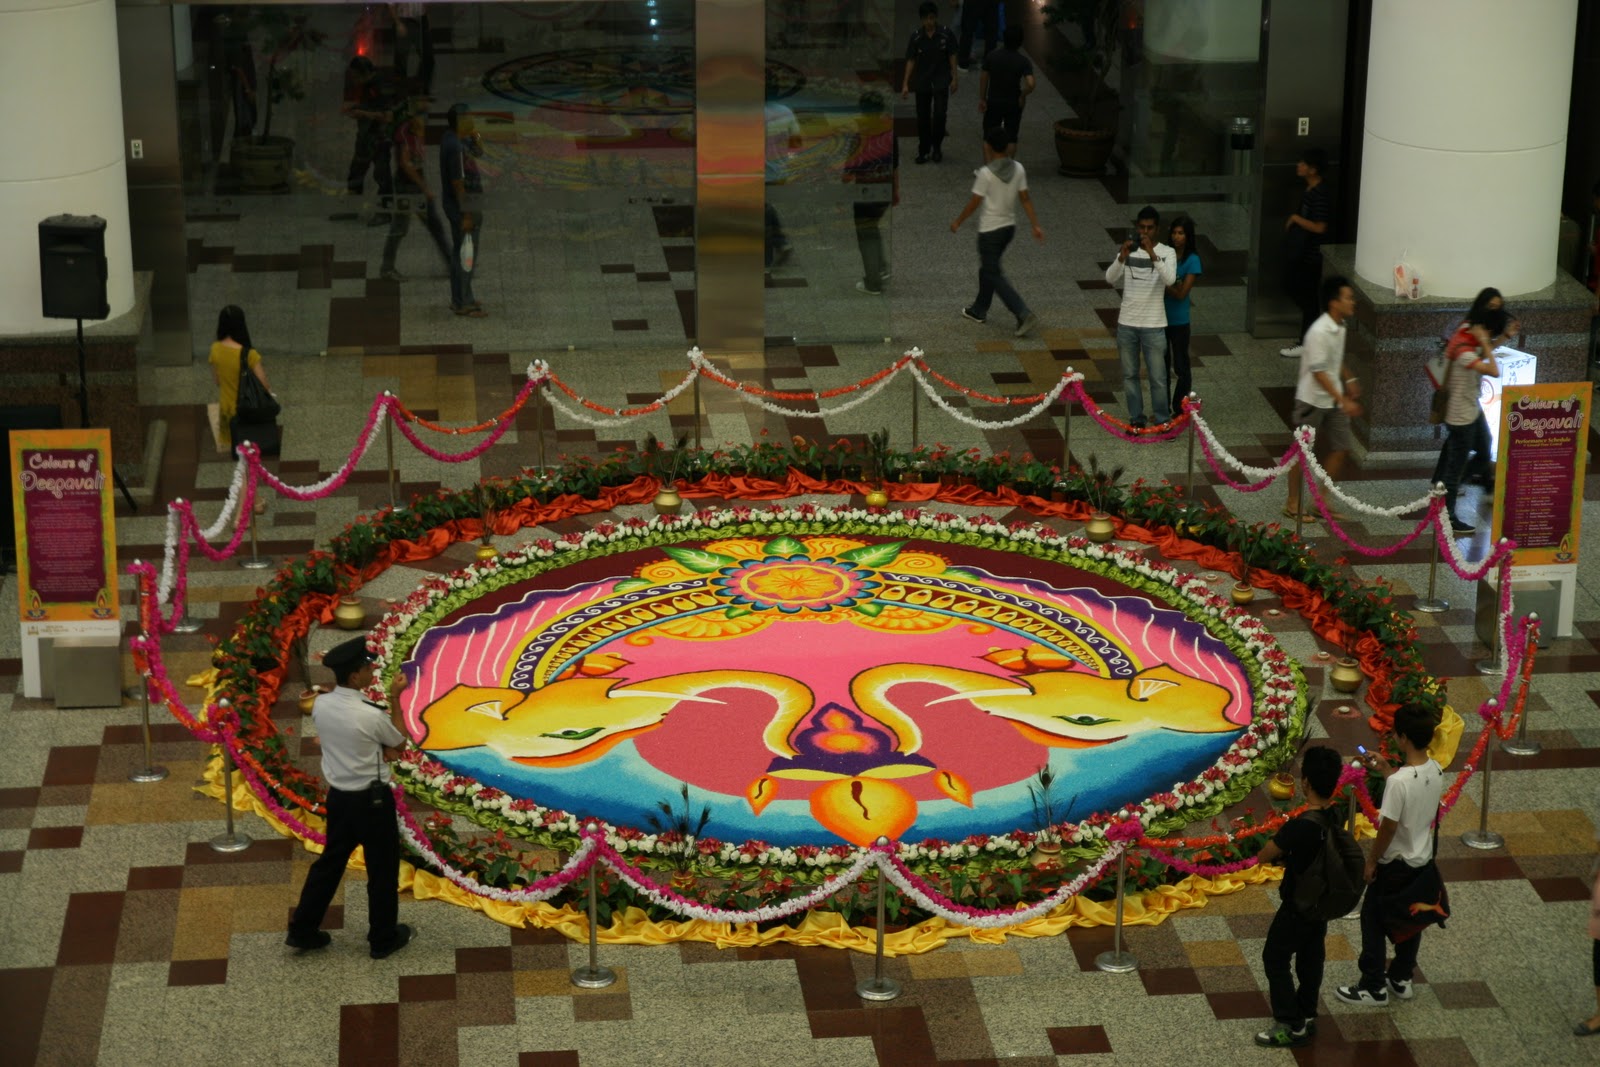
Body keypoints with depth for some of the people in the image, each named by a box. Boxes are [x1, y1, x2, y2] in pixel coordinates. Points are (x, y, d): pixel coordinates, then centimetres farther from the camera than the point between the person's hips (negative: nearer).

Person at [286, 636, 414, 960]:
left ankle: (302, 930, 28)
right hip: (372, 799, -6)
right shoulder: (370, 715, -26)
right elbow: (398, 740, -5)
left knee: (330, 861, 21)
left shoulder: (321, 705, -6)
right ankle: (383, 938, 25)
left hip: (338, 796, 6)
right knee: (382, 868, 12)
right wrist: (395, 698, -2)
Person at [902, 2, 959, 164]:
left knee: (939, 115, -9)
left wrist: (955, 78, -1)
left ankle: (937, 147, 12)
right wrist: (905, 84, -8)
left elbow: (952, 57, -1)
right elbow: (911, 60, -5)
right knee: (923, 117, 6)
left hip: (941, 82, -1)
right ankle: (924, 151, 18)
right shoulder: (916, 37, -8)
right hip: (922, 82, 1)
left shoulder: (946, 34, -9)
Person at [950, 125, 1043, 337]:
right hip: (1009, 226, 7)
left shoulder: (986, 173, -21)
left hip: (990, 230, -7)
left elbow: (974, 203, -14)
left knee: (994, 275, -1)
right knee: (987, 267, 25)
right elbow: (1026, 199, 0)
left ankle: (1024, 314, -13)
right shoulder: (1018, 169, -3)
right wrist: (1035, 225, 5)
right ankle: (979, 310, 38)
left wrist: (957, 222, 1)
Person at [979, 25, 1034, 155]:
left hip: (994, 102, 1)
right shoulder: (1023, 61, -15)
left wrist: (982, 99, 8)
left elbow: (984, 78, -2)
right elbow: (1030, 84, -26)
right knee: (1011, 138, 12)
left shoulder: (992, 56, -10)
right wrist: (1023, 96, -7)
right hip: (1014, 104, -1)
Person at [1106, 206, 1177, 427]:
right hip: (1127, 323, 3)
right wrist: (1122, 257, -30)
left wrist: (1152, 255, -34)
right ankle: (1136, 419, 23)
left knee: (1158, 377, 1)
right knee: (1130, 375, 11)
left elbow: (1170, 280, -24)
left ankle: (1163, 421, 14)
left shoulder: (1166, 252, -6)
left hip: (1153, 325, -3)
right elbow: (1110, 279, -13)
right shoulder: (1127, 250, 0)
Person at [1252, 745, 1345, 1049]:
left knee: (1275, 959, 9)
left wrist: (1280, 854, -3)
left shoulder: (1300, 826, -34)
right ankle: (1306, 1013, 38)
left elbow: (1263, 857, -21)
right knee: (1312, 956, 23)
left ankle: (1292, 1026, 14)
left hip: (1298, 906, -7)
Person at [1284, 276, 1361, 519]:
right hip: (1312, 400, -8)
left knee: (1340, 449, 9)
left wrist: (1348, 380, 12)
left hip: (1333, 399, 8)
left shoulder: (1339, 327, 3)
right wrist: (1344, 400, -28)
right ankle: (1293, 504, 18)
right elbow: (1318, 372, -26)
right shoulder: (1319, 332, -25)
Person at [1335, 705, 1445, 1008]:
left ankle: (1373, 987, 19)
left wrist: (1371, 861, -10)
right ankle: (1401, 979, 36)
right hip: (1423, 860, 7)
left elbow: (1389, 827, -23)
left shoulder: (1399, 781, -31)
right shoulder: (1435, 771, -8)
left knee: (1373, 922, 10)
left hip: (1395, 864, -7)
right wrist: (1384, 769, 13)